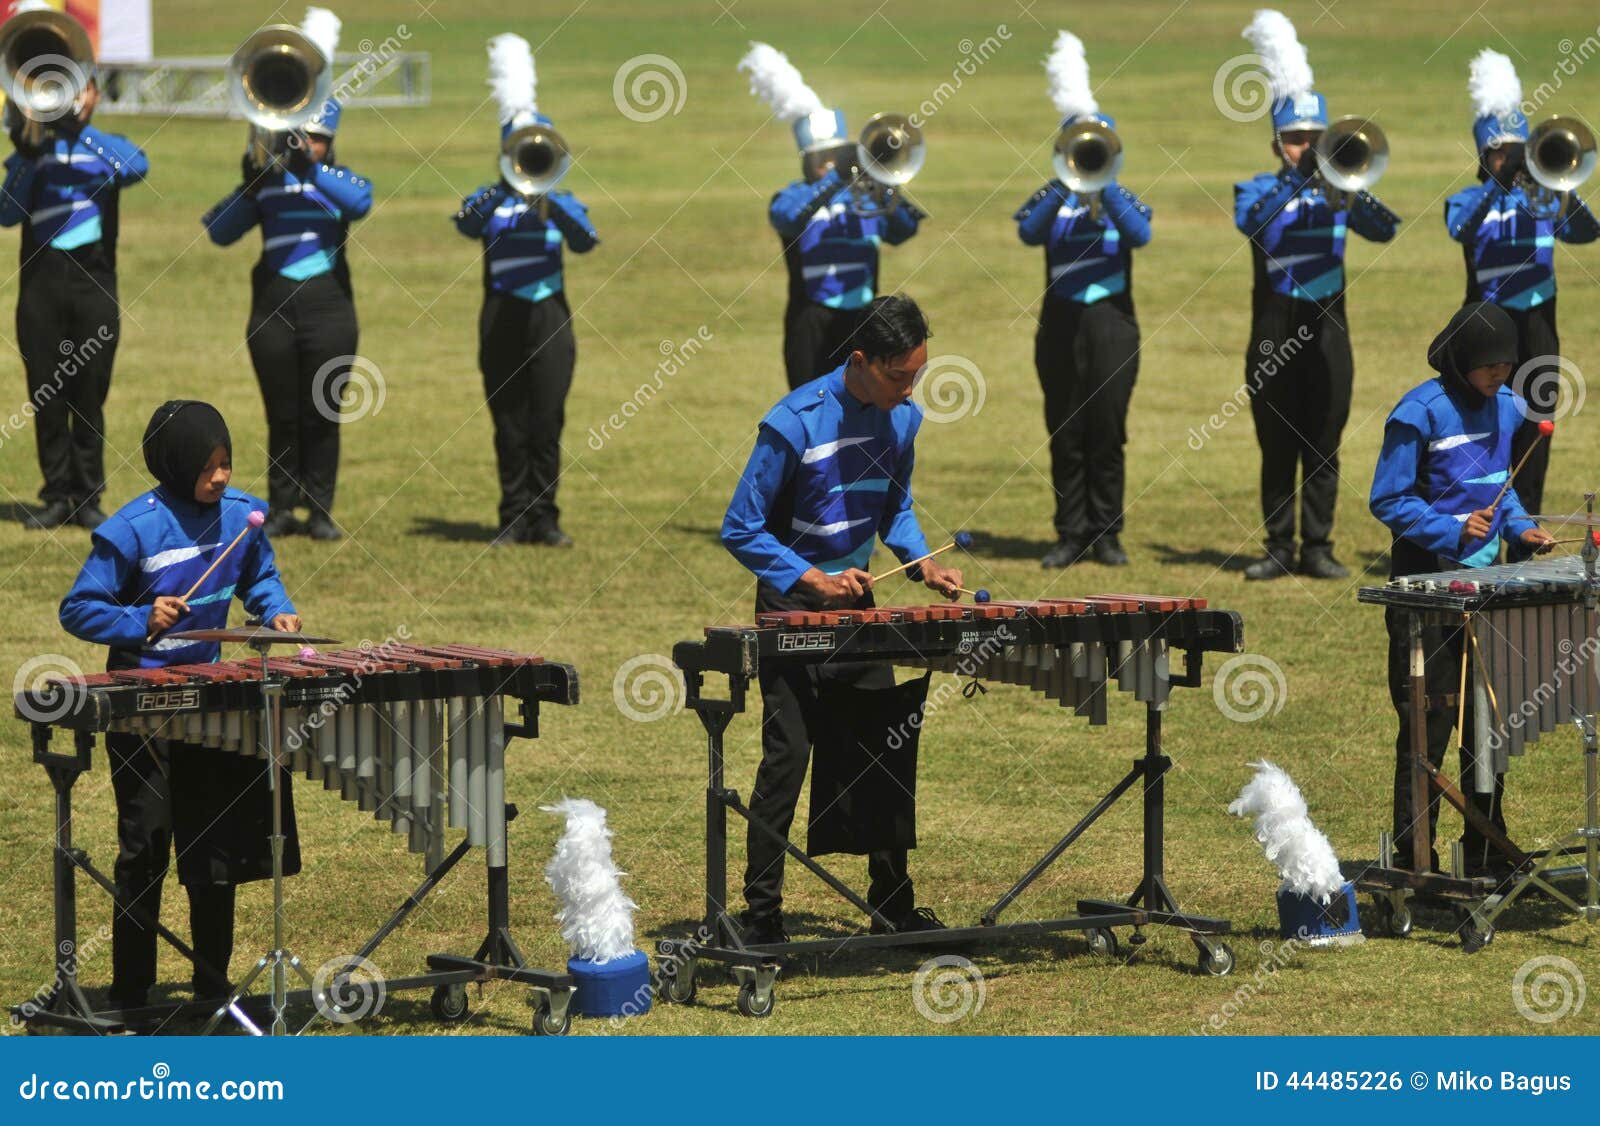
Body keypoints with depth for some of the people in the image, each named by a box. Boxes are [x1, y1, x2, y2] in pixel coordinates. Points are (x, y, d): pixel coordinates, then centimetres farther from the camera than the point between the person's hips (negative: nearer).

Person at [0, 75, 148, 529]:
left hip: (93, 282, -1)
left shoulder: (107, 147, 9)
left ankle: (88, 497, 5)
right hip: (41, 281, 1)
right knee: (46, 395, 1)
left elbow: (137, 167, -15)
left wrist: (77, 128, -21)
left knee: (89, 395, 0)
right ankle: (56, 496, 7)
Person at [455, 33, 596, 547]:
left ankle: (544, 518, 5)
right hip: (503, 319, 0)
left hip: (549, 316, 0)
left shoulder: (562, 202, 9)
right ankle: (514, 518, 9)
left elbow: (586, 241, -11)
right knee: (509, 423, 3)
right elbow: (468, 224, -18)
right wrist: (497, 195, -33)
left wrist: (550, 208, -26)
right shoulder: (491, 199, 5)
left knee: (547, 422, -1)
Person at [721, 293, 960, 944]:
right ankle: (760, 915, -4)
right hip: (792, 607, -6)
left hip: (857, 601, 6)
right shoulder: (795, 424, -20)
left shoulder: (903, 419, 0)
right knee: (786, 757, -9)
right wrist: (815, 580, -23)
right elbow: (741, 531, -15)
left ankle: (893, 904, 16)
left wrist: (921, 561, -1)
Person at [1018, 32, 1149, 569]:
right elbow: (1029, 232, -16)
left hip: (1111, 325, 0)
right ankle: (1072, 536, 9)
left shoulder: (1123, 200, 4)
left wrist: (1103, 185, -24)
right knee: (1066, 437, 3)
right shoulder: (1053, 199, 4)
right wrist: (1067, 186, -25)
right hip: (1062, 325, 0)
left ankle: (1107, 535, 9)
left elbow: (1140, 234, -17)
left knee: (1107, 434, 2)